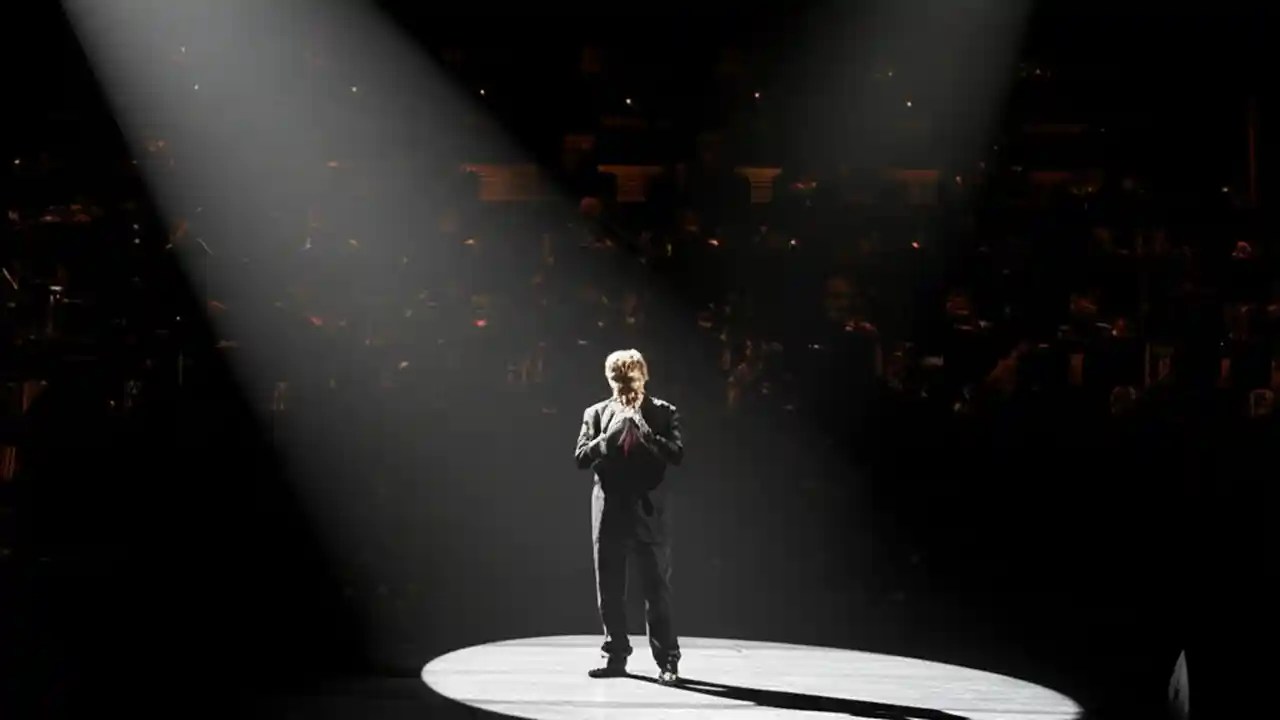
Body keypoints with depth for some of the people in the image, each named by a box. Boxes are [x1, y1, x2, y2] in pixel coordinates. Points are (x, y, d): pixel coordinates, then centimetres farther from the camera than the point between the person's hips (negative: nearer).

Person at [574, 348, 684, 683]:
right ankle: (615, 655, 18)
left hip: (649, 513, -2)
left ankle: (667, 660, 5)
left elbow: (677, 454, -10)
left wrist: (643, 428, -18)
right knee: (610, 592, 7)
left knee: (658, 590, -1)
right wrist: (610, 434, -16)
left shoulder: (663, 413, 2)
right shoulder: (596, 414, 6)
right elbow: (581, 458, -2)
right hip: (609, 513, 2)